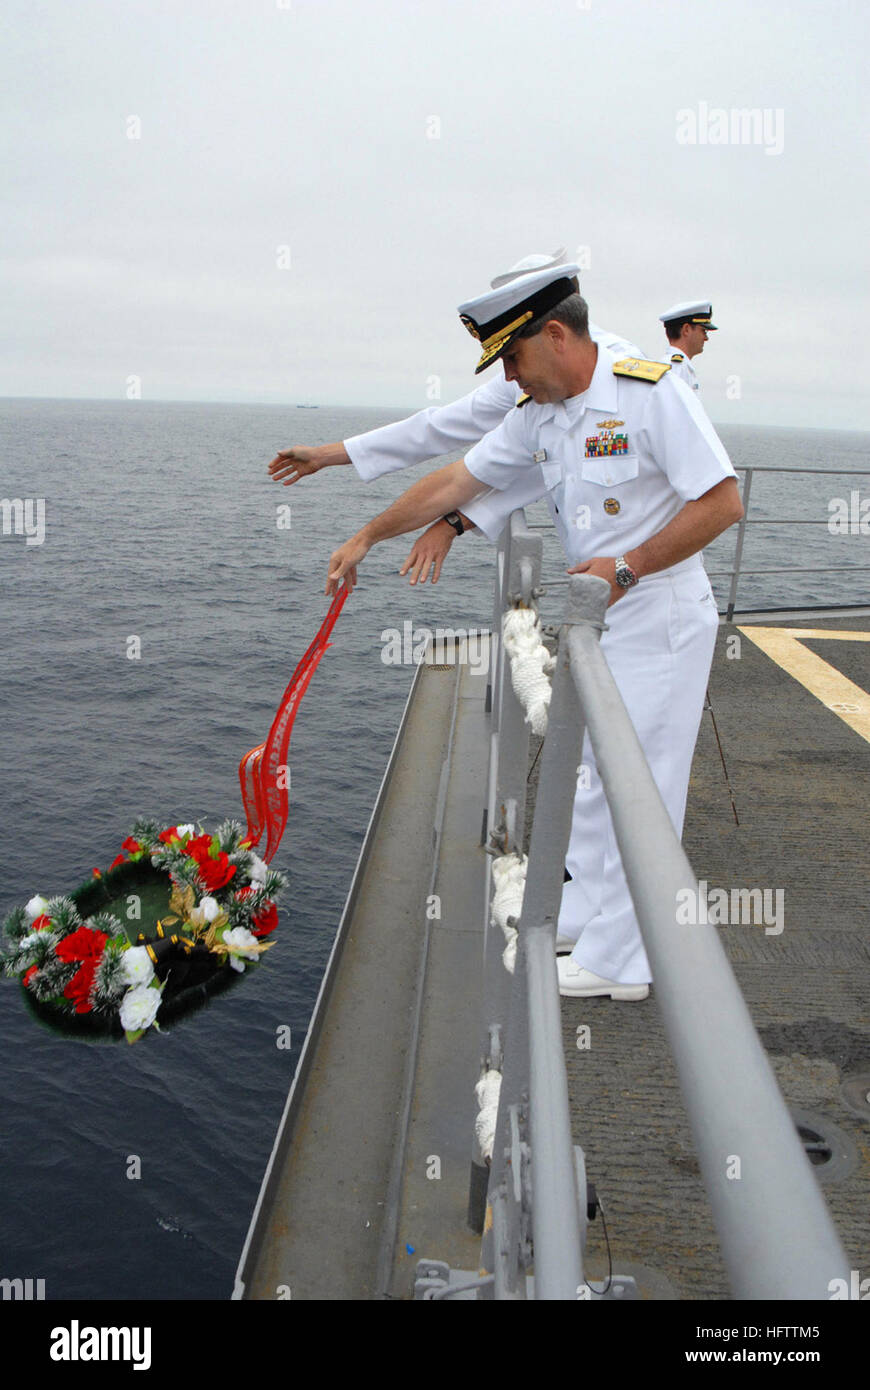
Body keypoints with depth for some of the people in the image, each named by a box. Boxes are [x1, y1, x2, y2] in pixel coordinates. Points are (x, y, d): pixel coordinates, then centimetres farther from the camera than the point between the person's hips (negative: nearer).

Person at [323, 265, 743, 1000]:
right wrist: (366, 538, 17)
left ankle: (619, 961, 10)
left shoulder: (653, 393, -16)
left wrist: (627, 566, -20)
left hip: (661, 621, -8)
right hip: (597, 620, 8)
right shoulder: (537, 418, 7)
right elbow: (454, 482, 13)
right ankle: (585, 915, 32)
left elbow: (723, 501, -17)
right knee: (590, 773, 15)